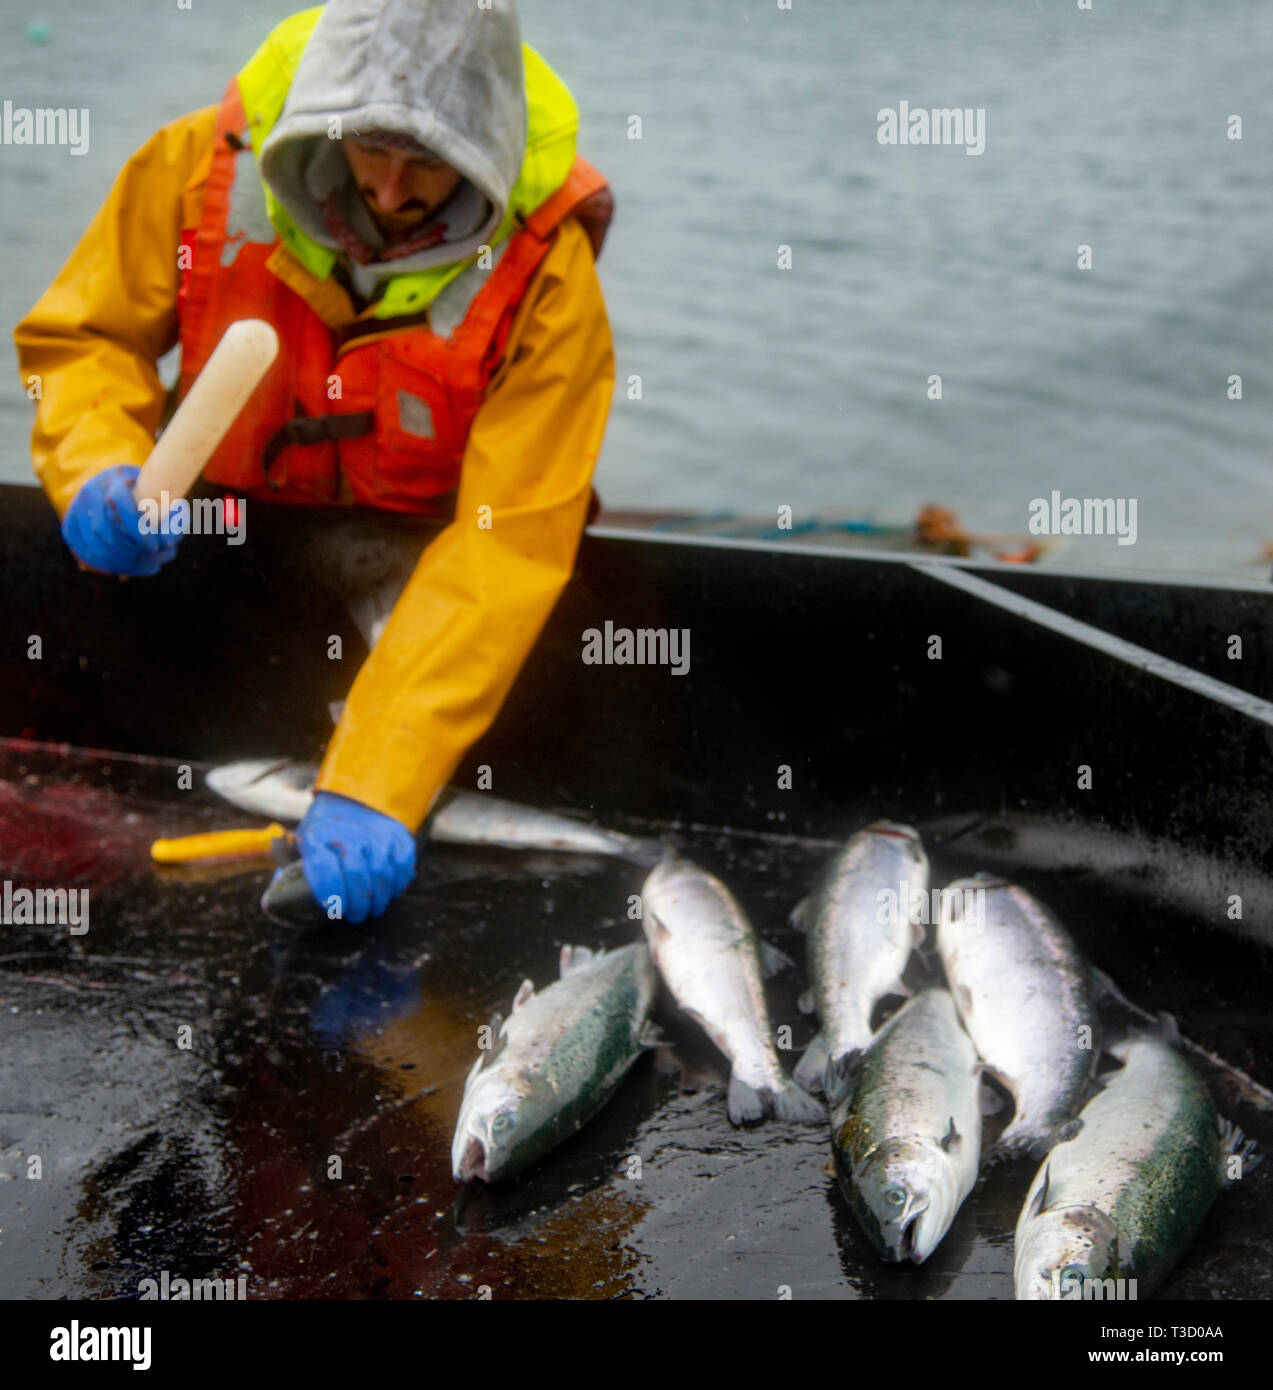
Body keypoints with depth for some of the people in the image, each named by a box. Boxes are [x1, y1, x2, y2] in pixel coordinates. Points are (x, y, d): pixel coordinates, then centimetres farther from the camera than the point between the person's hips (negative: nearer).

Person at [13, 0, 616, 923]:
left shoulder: (546, 272, -24)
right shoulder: (206, 164, -16)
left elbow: (506, 547, -29)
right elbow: (82, 336, -2)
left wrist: (373, 787, -38)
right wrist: (100, 469, -27)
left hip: (418, 575, -2)